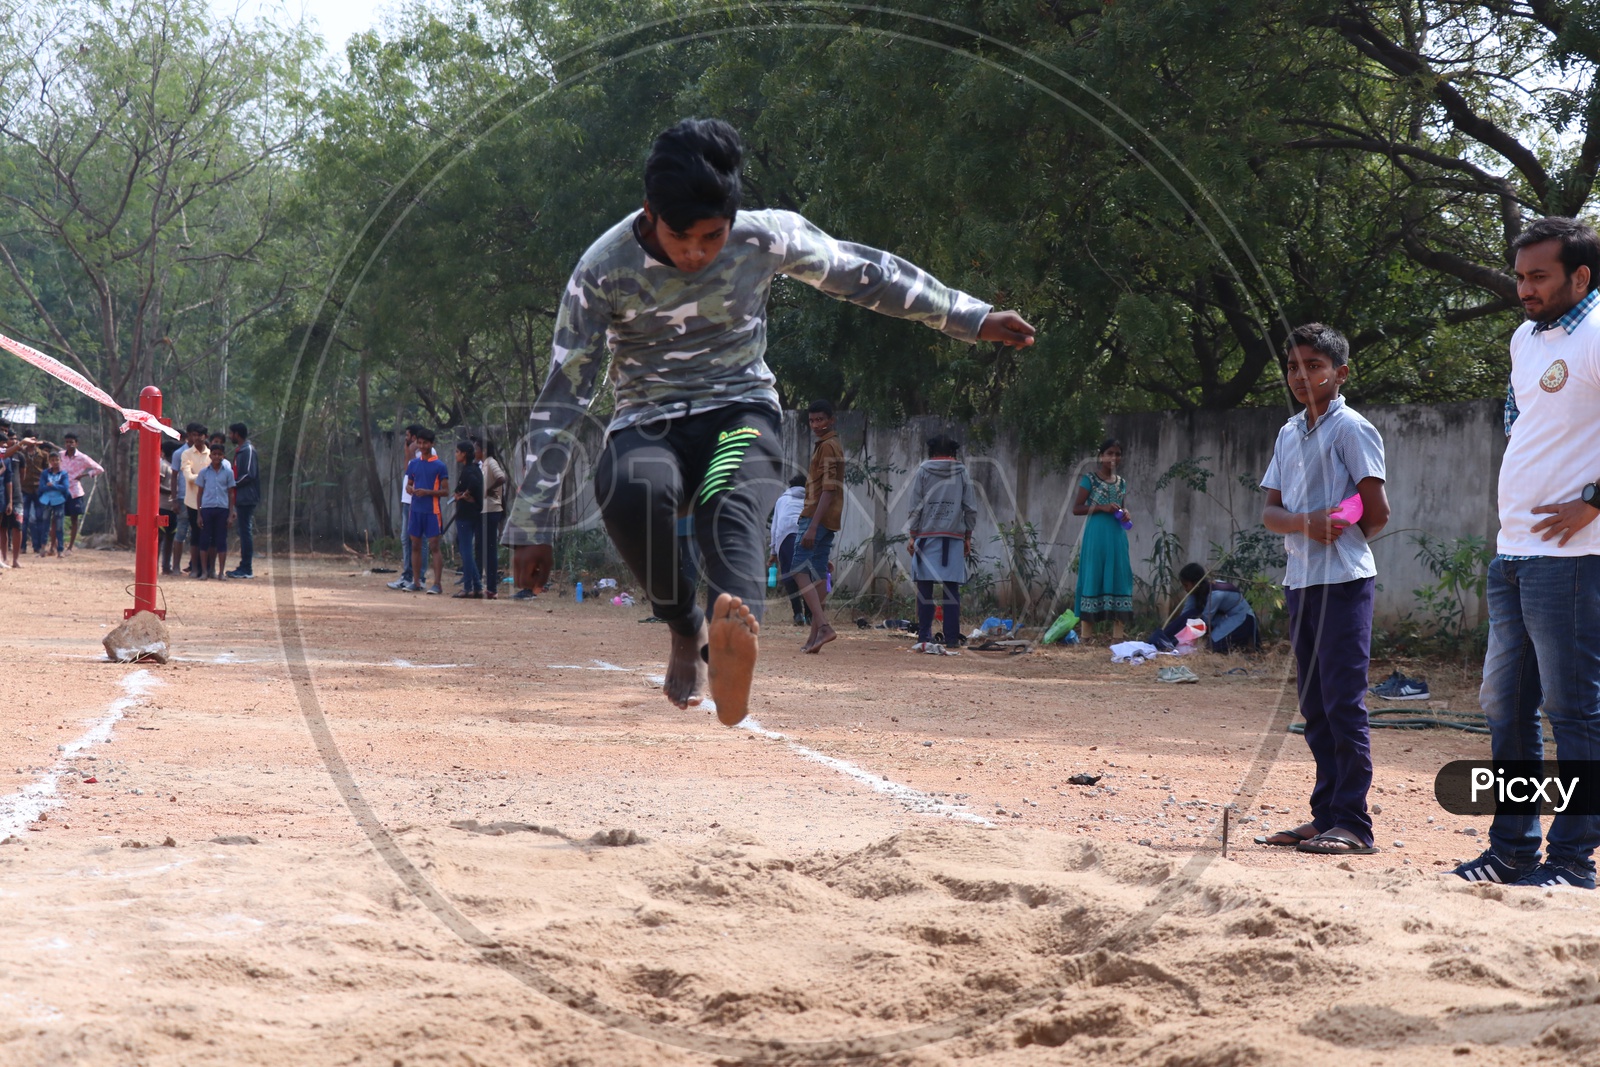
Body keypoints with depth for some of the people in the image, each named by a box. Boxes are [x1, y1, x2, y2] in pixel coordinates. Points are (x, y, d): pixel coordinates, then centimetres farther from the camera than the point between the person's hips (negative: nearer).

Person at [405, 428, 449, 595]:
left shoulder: (439, 466, -4)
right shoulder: (414, 464, 10)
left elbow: (446, 491, -5)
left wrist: (427, 492, -18)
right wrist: (409, 489, -4)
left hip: (432, 511, -5)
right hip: (415, 510, 5)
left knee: (434, 546, -7)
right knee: (415, 545, 7)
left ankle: (437, 584, -8)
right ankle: (417, 582, 14)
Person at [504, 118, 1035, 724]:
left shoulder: (767, 239, -9)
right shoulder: (604, 271, -13)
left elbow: (865, 274, 9)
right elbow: (562, 398, -8)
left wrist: (971, 318, 15)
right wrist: (533, 525, -8)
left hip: (740, 414, 0)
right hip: (647, 426, 0)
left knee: (729, 508, -36)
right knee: (630, 490, -37)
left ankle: (735, 638, -67)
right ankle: (685, 629, -10)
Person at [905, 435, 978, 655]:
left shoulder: (923, 471, 3)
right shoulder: (961, 472, 7)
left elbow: (916, 506, 0)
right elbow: (971, 508, 7)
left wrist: (912, 535, 5)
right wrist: (968, 536, 14)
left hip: (927, 536, -1)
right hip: (954, 537, 1)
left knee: (925, 588, 2)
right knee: (952, 591, 0)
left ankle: (924, 639, -4)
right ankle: (951, 642, -4)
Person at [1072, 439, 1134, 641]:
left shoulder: (1122, 482, 13)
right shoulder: (1090, 479, -2)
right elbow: (1076, 508, -4)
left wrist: (1125, 514, 0)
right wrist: (1101, 507, -15)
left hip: (1117, 535, 5)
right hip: (1096, 535, -5)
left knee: (1119, 579, 1)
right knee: (1092, 579, -5)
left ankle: (1117, 634, 2)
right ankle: (1085, 634, -3)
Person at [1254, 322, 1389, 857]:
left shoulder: (1351, 429, -6)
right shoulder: (1289, 433, 15)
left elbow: (1377, 515, -9)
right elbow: (1270, 512, 8)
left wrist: (1336, 535, 3)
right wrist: (1304, 523, -12)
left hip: (1344, 580, -8)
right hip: (1300, 578, 8)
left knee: (1343, 703, -9)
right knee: (1315, 706, 10)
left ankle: (1353, 823, -8)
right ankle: (1326, 815, 16)